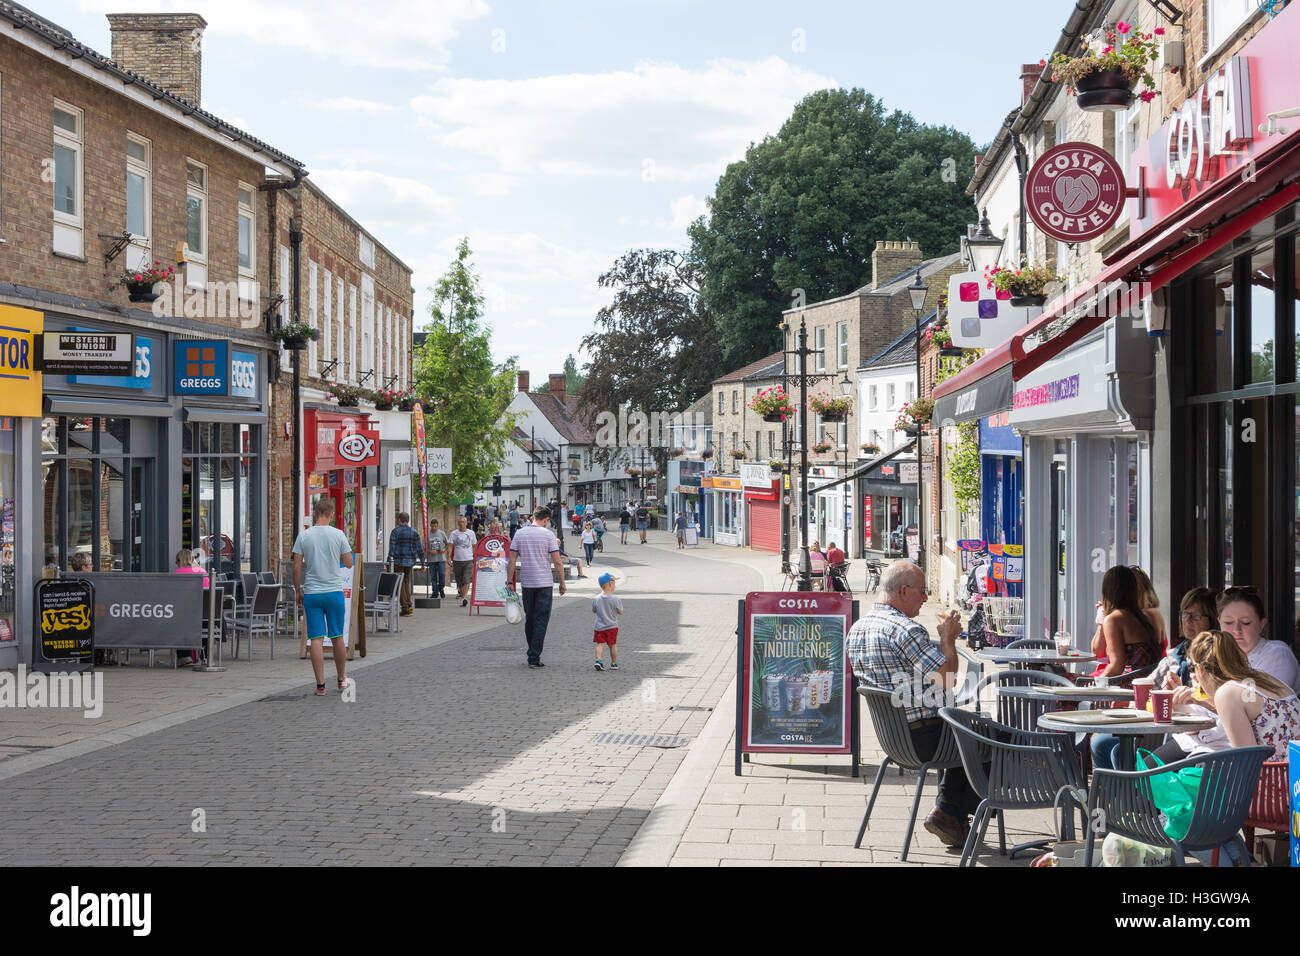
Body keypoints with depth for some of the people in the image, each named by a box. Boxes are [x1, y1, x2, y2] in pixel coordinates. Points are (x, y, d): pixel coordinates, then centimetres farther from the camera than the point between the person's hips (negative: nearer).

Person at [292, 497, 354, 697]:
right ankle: (341, 680, 23)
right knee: (337, 637, 11)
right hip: (334, 591, 0)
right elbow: (349, 563, 3)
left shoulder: (304, 536, -2)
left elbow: (296, 568, -2)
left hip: (311, 593, 0)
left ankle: (320, 685, -4)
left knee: (316, 639, -1)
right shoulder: (338, 535, -3)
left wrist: (298, 592, 8)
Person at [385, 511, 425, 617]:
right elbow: (419, 548, 7)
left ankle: (405, 608, 2)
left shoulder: (396, 531, -7)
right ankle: (409, 604, 3)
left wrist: (390, 561, -14)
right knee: (406, 582, 18)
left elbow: (392, 548, -13)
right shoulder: (414, 532, 6)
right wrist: (423, 563, 12)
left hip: (398, 561, -4)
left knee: (401, 584, 4)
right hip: (410, 561, 4)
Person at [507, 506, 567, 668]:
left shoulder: (520, 534, 3)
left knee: (529, 619, 15)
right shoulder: (548, 535, -7)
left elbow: (512, 561, 1)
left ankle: (533, 654, 25)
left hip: (526, 583, 4)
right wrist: (562, 583, 1)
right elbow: (557, 562, -8)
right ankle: (534, 657, -5)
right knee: (541, 620, 0)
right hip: (544, 583, -4)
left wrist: (510, 582, 6)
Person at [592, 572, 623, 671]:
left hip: (599, 626, 1)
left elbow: (594, 610, 9)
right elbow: (620, 612, -6)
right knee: (613, 645, 11)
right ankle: (614, 663, 19)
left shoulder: (596, 599, -5)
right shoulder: (615, 599, -14)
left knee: (600, 644, 3)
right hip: (612, 626, -1)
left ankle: (598, 659, -18)